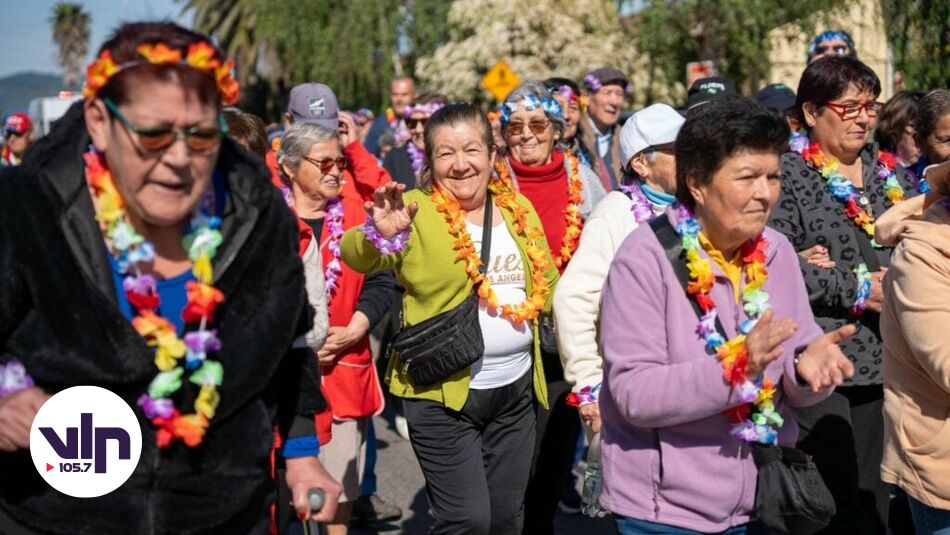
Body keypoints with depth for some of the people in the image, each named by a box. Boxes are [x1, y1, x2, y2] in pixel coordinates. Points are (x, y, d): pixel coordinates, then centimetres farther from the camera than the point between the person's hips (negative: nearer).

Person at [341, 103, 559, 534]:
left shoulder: (518, 209, 7)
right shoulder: (416, 212, -9)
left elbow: (548, 286, 18)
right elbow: (356, 255, -27)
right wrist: (380, 233, -47)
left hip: (516, 389, 5)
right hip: (442, 392, -5)